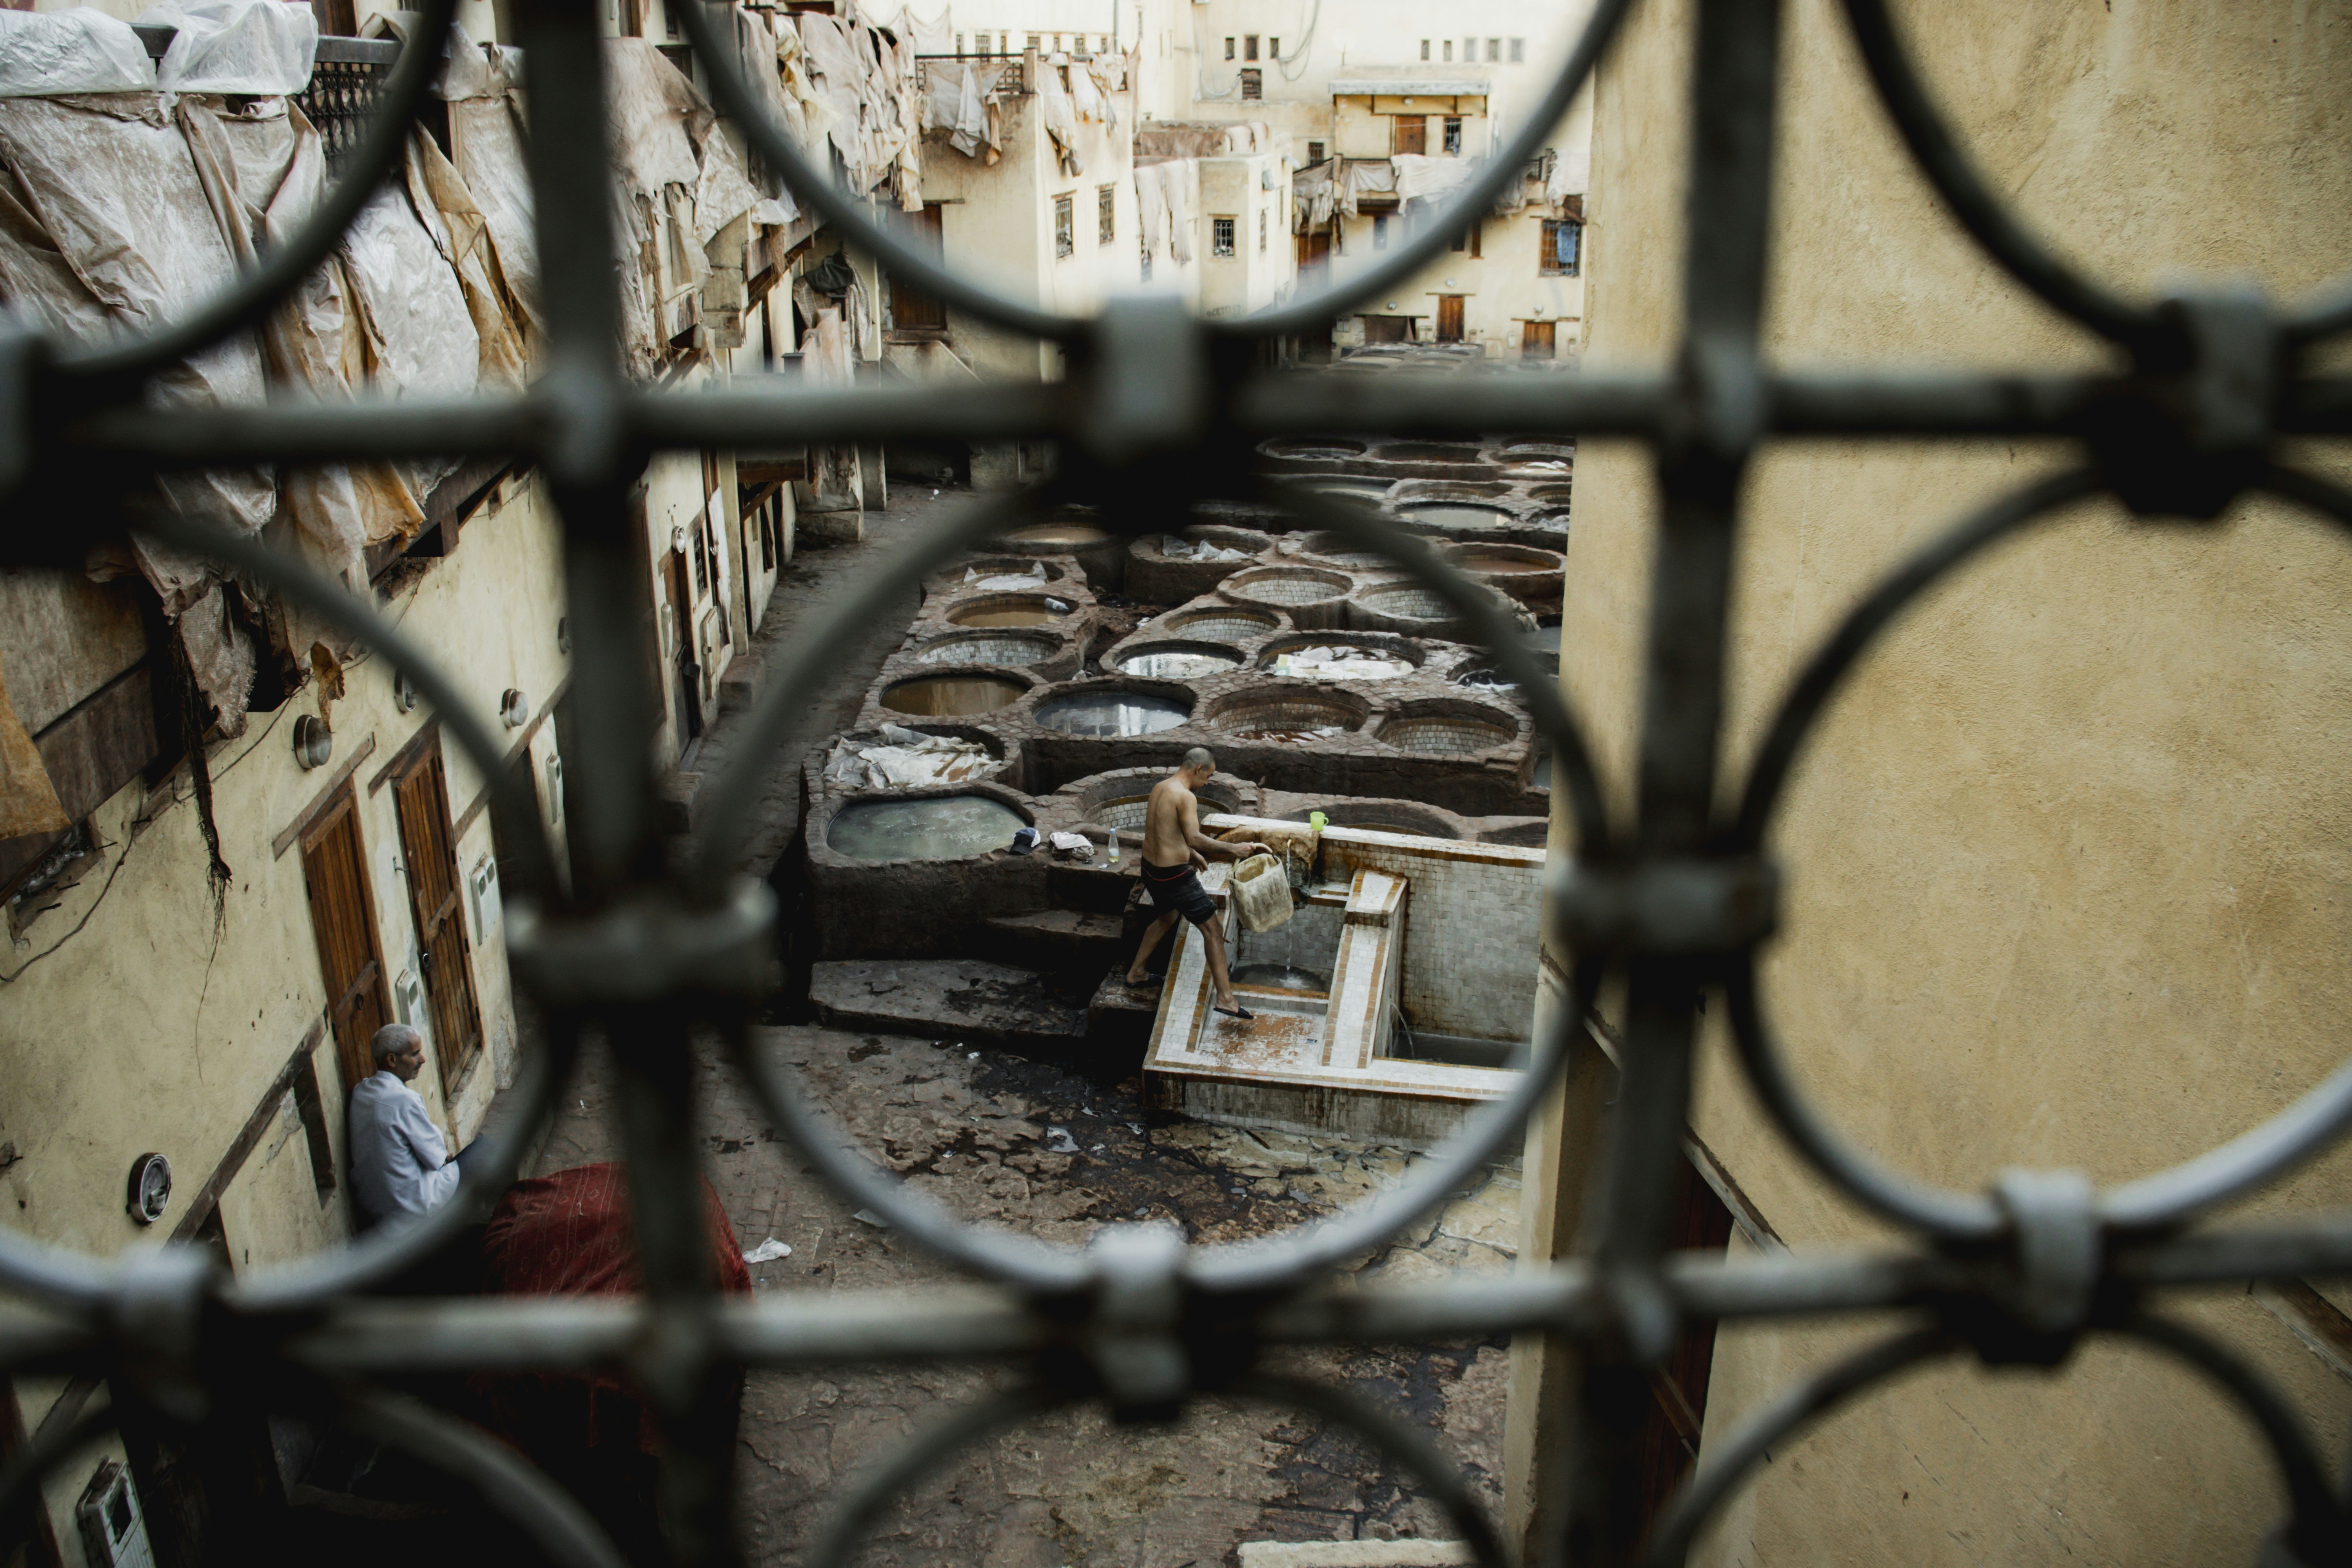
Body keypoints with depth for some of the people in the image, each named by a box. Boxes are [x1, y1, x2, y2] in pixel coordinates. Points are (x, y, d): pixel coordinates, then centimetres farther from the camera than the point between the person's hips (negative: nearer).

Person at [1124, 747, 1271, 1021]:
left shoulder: (1159, 788, 9)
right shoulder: (1185, 797, -20)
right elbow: (1194, 838, -33)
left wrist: (1191, 854, 30)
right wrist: (1232, 849, -31)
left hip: (1151, 869, 9)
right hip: (1175, 876, -9)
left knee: (1167, 918, 33)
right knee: (1212, 931, -3)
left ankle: (1135, 972, 41)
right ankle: (1225, 999, -5)